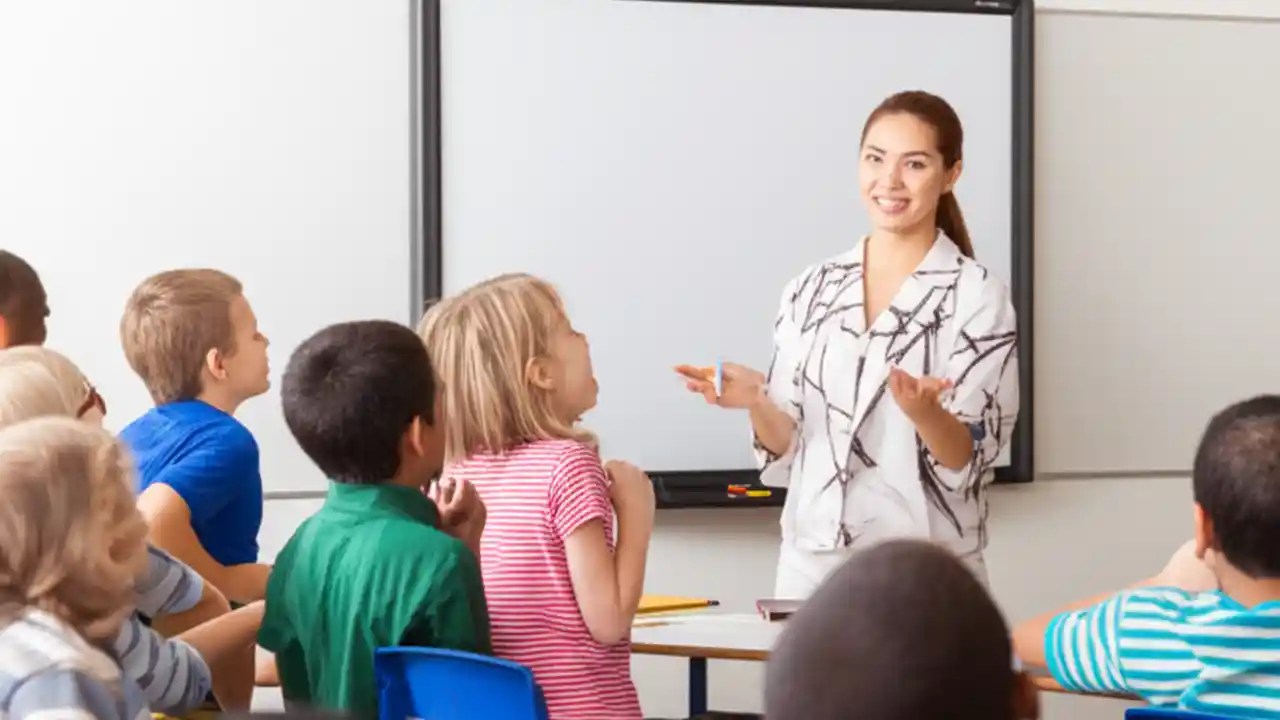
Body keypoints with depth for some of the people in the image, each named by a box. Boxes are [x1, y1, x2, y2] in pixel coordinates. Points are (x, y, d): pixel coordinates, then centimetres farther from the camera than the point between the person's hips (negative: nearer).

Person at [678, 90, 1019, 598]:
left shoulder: (977, 296, -6)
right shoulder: (809, 291, 6)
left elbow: (967, 463, -9)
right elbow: (786, 452, 9)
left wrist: (924, 412, -27)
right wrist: (756, 403, -10)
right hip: (811, 564, 4)